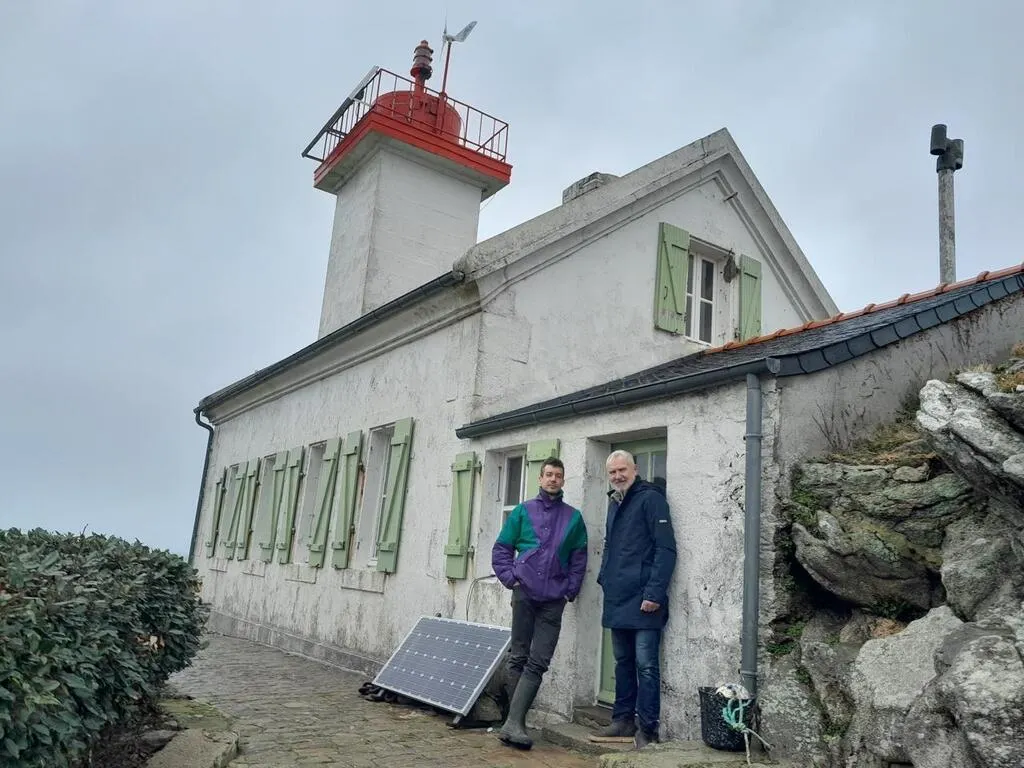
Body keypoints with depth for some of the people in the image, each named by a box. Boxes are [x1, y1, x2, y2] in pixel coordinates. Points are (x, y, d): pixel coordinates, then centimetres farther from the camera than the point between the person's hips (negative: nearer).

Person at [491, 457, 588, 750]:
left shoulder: (573, 517, 10)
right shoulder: (523, 511, 8)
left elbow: (579, 559, 10)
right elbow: (501, 548, 8)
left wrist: (570, 590, 0)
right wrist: (511, 578, -4)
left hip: (554, 600, 1)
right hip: (525, 594, -1)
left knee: (538, 662, -4)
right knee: (518, 657, 3)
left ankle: (513, 723, -3)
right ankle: (516, 722, 11)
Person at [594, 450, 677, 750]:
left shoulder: (651, 498, -9)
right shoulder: (614, 504, 16)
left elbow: (666, 548, -16)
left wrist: (654, 593, -21)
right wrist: (604, 577, 16)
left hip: (642, 599, -8)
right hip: (617, 599, 8)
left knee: (645, 664, -4)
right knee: (623, 661, 15)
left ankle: (648, 728, 5)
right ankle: (623, 719, 25)